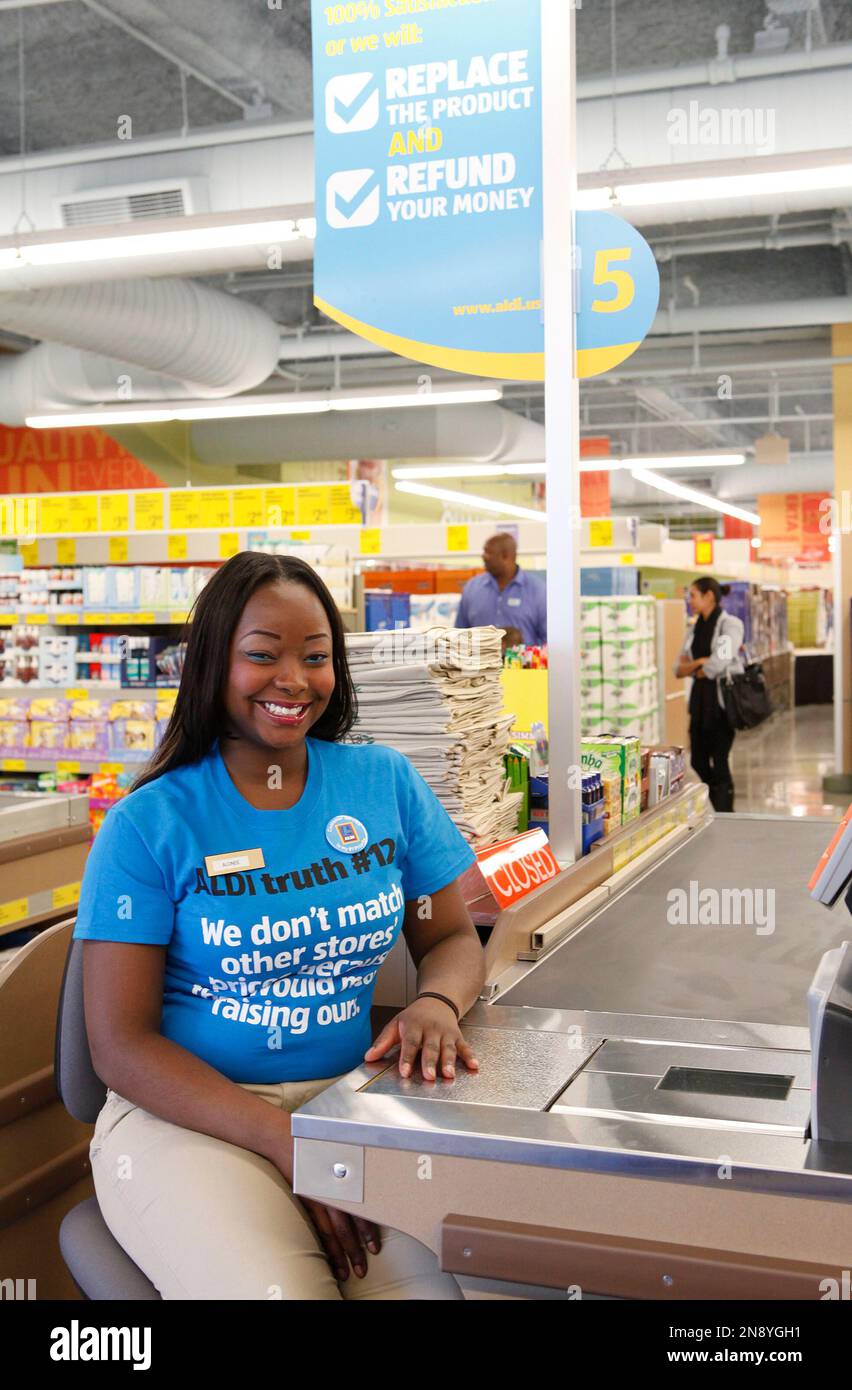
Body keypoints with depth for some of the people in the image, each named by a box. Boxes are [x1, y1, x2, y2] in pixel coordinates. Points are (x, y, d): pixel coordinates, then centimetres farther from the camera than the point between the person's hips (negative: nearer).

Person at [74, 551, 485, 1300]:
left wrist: (437, 1002, -15)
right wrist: (289, 1143, -20)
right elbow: (121, 1046, -6)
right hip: (191, 1113, -2)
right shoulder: (151, 822, -4)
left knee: (454, 1278, -23)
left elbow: (453, 938, 11)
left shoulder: (386, 782, 5)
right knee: (277, 1287, -29)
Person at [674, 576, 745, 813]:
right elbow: (679, 669, 8)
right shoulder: (694, 630, 13)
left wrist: (698, 671, -2)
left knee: (719, 761, -5)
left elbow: (719, 662, -20)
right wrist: (699, 663, -10)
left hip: (722, 698, -7)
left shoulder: (730, 624, -8)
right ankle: (720, 810, 26)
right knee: (698, 761, 10)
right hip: (700, 698, 7)